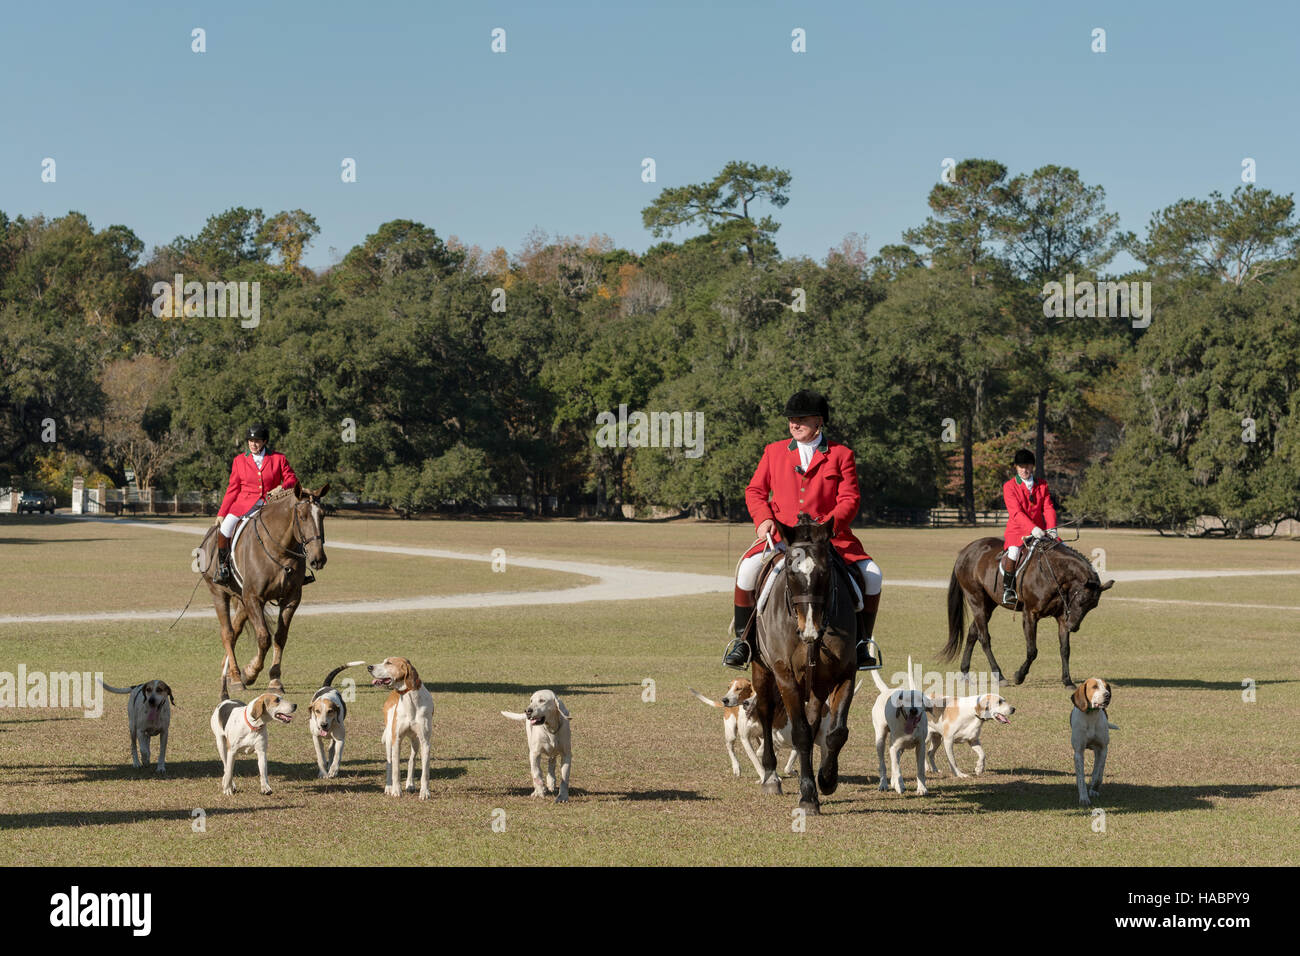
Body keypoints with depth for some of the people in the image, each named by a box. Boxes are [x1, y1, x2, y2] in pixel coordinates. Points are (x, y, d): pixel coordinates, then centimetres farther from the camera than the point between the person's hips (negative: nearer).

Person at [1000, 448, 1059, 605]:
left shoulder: (1042, 485, 12)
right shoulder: (1009, 486, -3)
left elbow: (1048, 508, 5)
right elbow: (1016, 512, -14)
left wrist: (1051, 528, -13)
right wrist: (1032, 528, -27)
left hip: (1039, 530, 5)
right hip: (1017, 530, -5)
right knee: (1013, 551, -31)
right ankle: (1007, 589, -19)